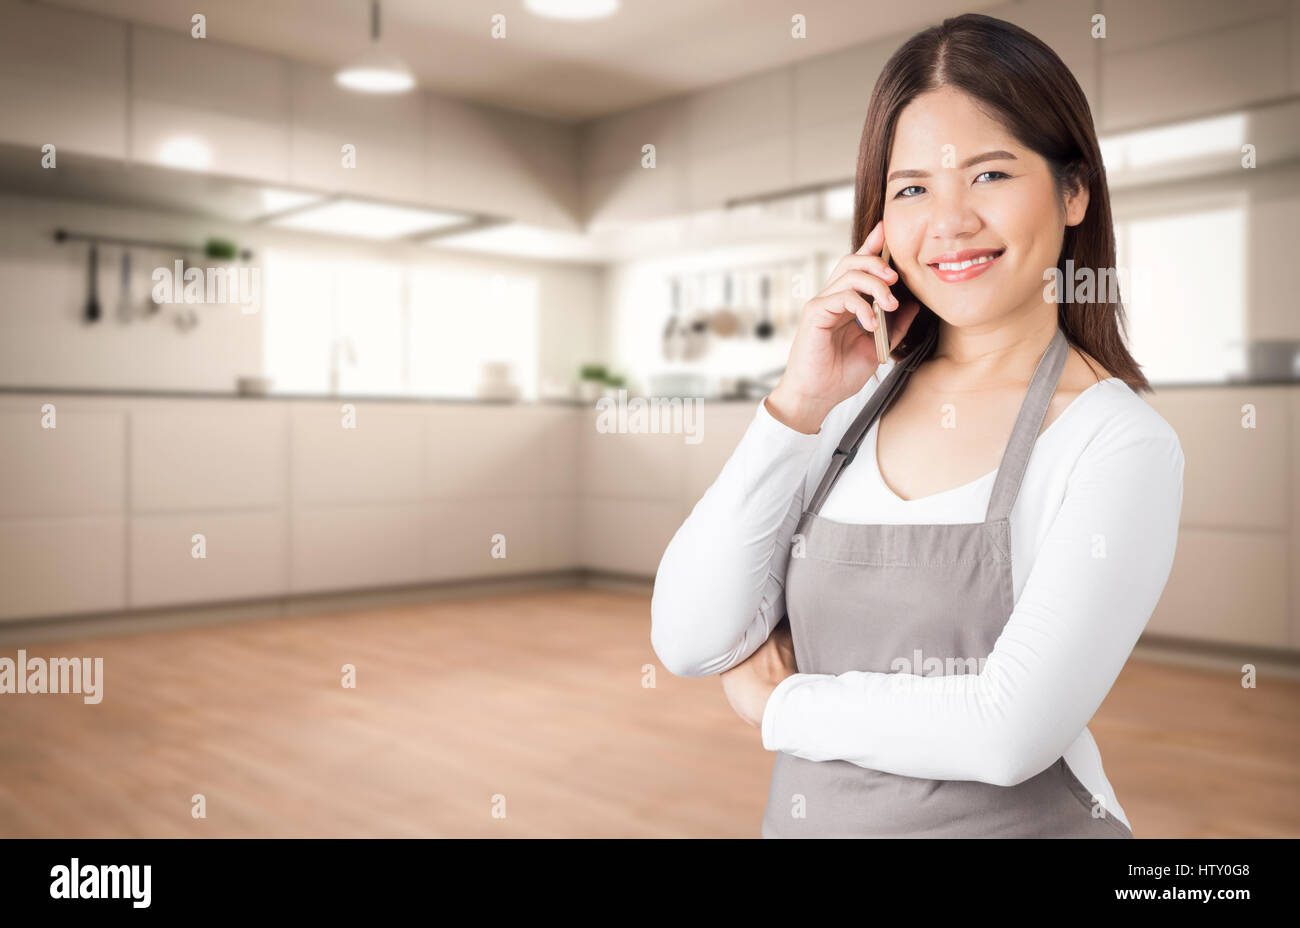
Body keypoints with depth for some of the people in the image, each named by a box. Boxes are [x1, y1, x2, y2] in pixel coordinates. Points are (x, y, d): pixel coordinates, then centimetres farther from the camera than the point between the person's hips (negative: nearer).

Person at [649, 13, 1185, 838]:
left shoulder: (1120, 441, -15)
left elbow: (1008, 733, -23)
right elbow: (689, 642, -9)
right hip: (807, 816, 4)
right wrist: (797, 408, -15)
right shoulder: (853, 408, -3)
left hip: (1010, 819, -4)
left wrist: (776, 706, -10)